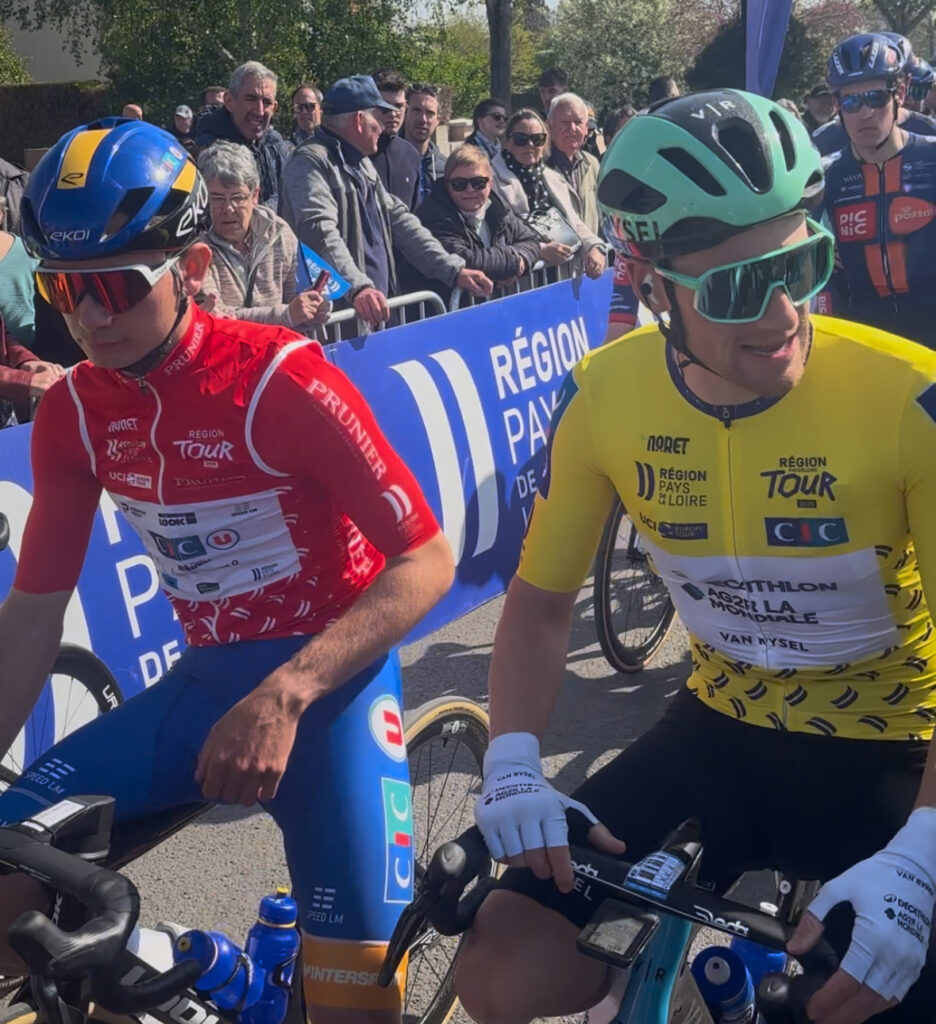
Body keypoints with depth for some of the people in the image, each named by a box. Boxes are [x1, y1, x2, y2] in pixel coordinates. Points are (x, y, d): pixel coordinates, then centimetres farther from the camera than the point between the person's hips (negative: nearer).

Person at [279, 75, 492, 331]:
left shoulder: (362, 164, 20)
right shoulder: (310, 163, -10)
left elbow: (398, 220, 21)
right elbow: (320, 233, -25)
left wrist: (454, 270, 12)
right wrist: (358, 287, -40)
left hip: (376, 312, 8)